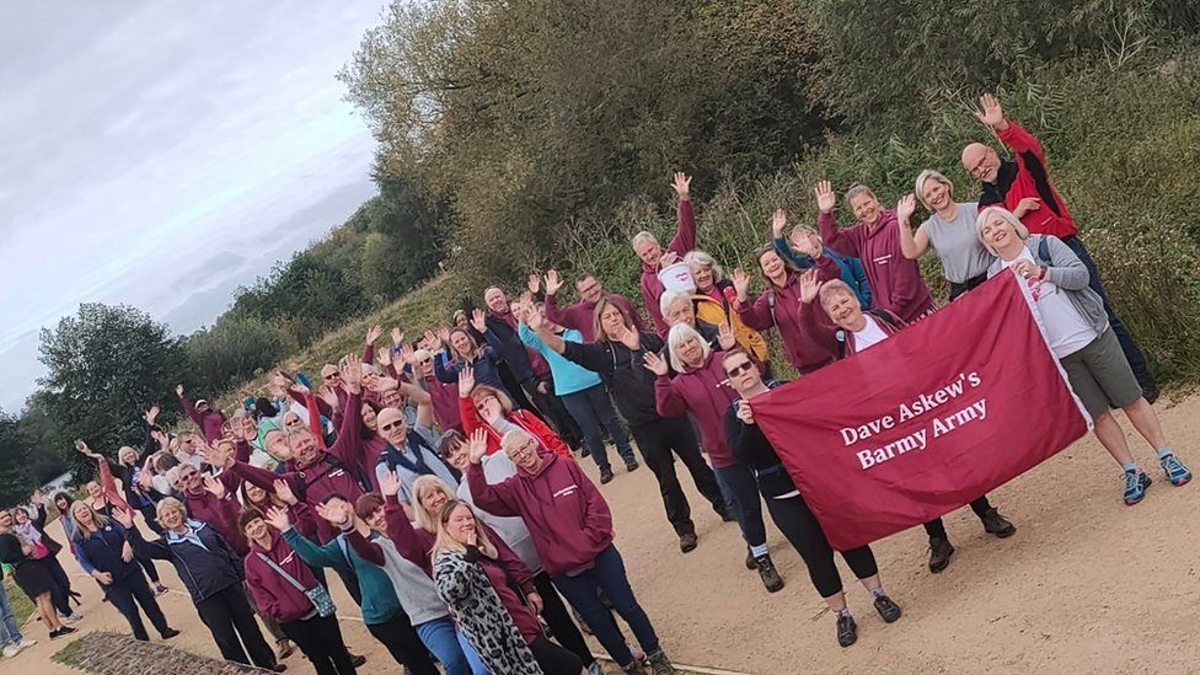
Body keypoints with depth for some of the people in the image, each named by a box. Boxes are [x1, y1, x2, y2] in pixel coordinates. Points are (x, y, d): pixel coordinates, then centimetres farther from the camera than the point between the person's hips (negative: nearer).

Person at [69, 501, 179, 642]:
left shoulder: (107, 522, 5)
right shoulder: (79, 538, -4)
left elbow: (125, 534, 6)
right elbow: (84, 561, -9)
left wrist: (127, 545, -16)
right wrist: (98, 574, -23)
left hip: (131, 569, 3)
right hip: (111, 581, -3)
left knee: (148, 599, 8)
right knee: (130, 611, 1)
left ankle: (165, 630, 21)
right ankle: (144, 641, 16)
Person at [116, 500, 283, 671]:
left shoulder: (201, 526, 9)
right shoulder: (168, 543, 3)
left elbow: (228, 549, 13)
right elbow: (143, 549, -15)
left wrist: (243, 575, 12)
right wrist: (129, 528, -28)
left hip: (230, 583, 3)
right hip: (206, 596, -3)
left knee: (249, 626, 11)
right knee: (226, 638, 0)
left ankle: (267, 665, 26)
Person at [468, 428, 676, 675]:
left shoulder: (565, 465, -3)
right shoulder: (515, 488, 0)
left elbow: (595, 502, -4)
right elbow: (482, 497, -14)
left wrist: (591, 537, -11)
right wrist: (475, 463, -24)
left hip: (600, 552, -1)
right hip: (565, 570, 1)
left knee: (627, 606, 6)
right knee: (598, 621, 10)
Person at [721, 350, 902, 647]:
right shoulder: (734, 415, 0)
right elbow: (744, 456, -16)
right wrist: (747, 425, -30)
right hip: (784, 498, -1)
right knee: (817, 555, 3)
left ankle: (878, 595, 27)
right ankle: (842, 615, 20)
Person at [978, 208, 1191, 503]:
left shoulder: (1044, 245, -3)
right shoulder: (995, 276, 4)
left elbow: (1081, 275, -14)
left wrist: (1042, 272, -27)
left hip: (1094, 337, -2)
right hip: (1059, 356, 2)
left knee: (1132, 400, 4)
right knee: (1097, 415, 5)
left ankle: (1167, 457, 17)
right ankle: (1132, 473, 16)